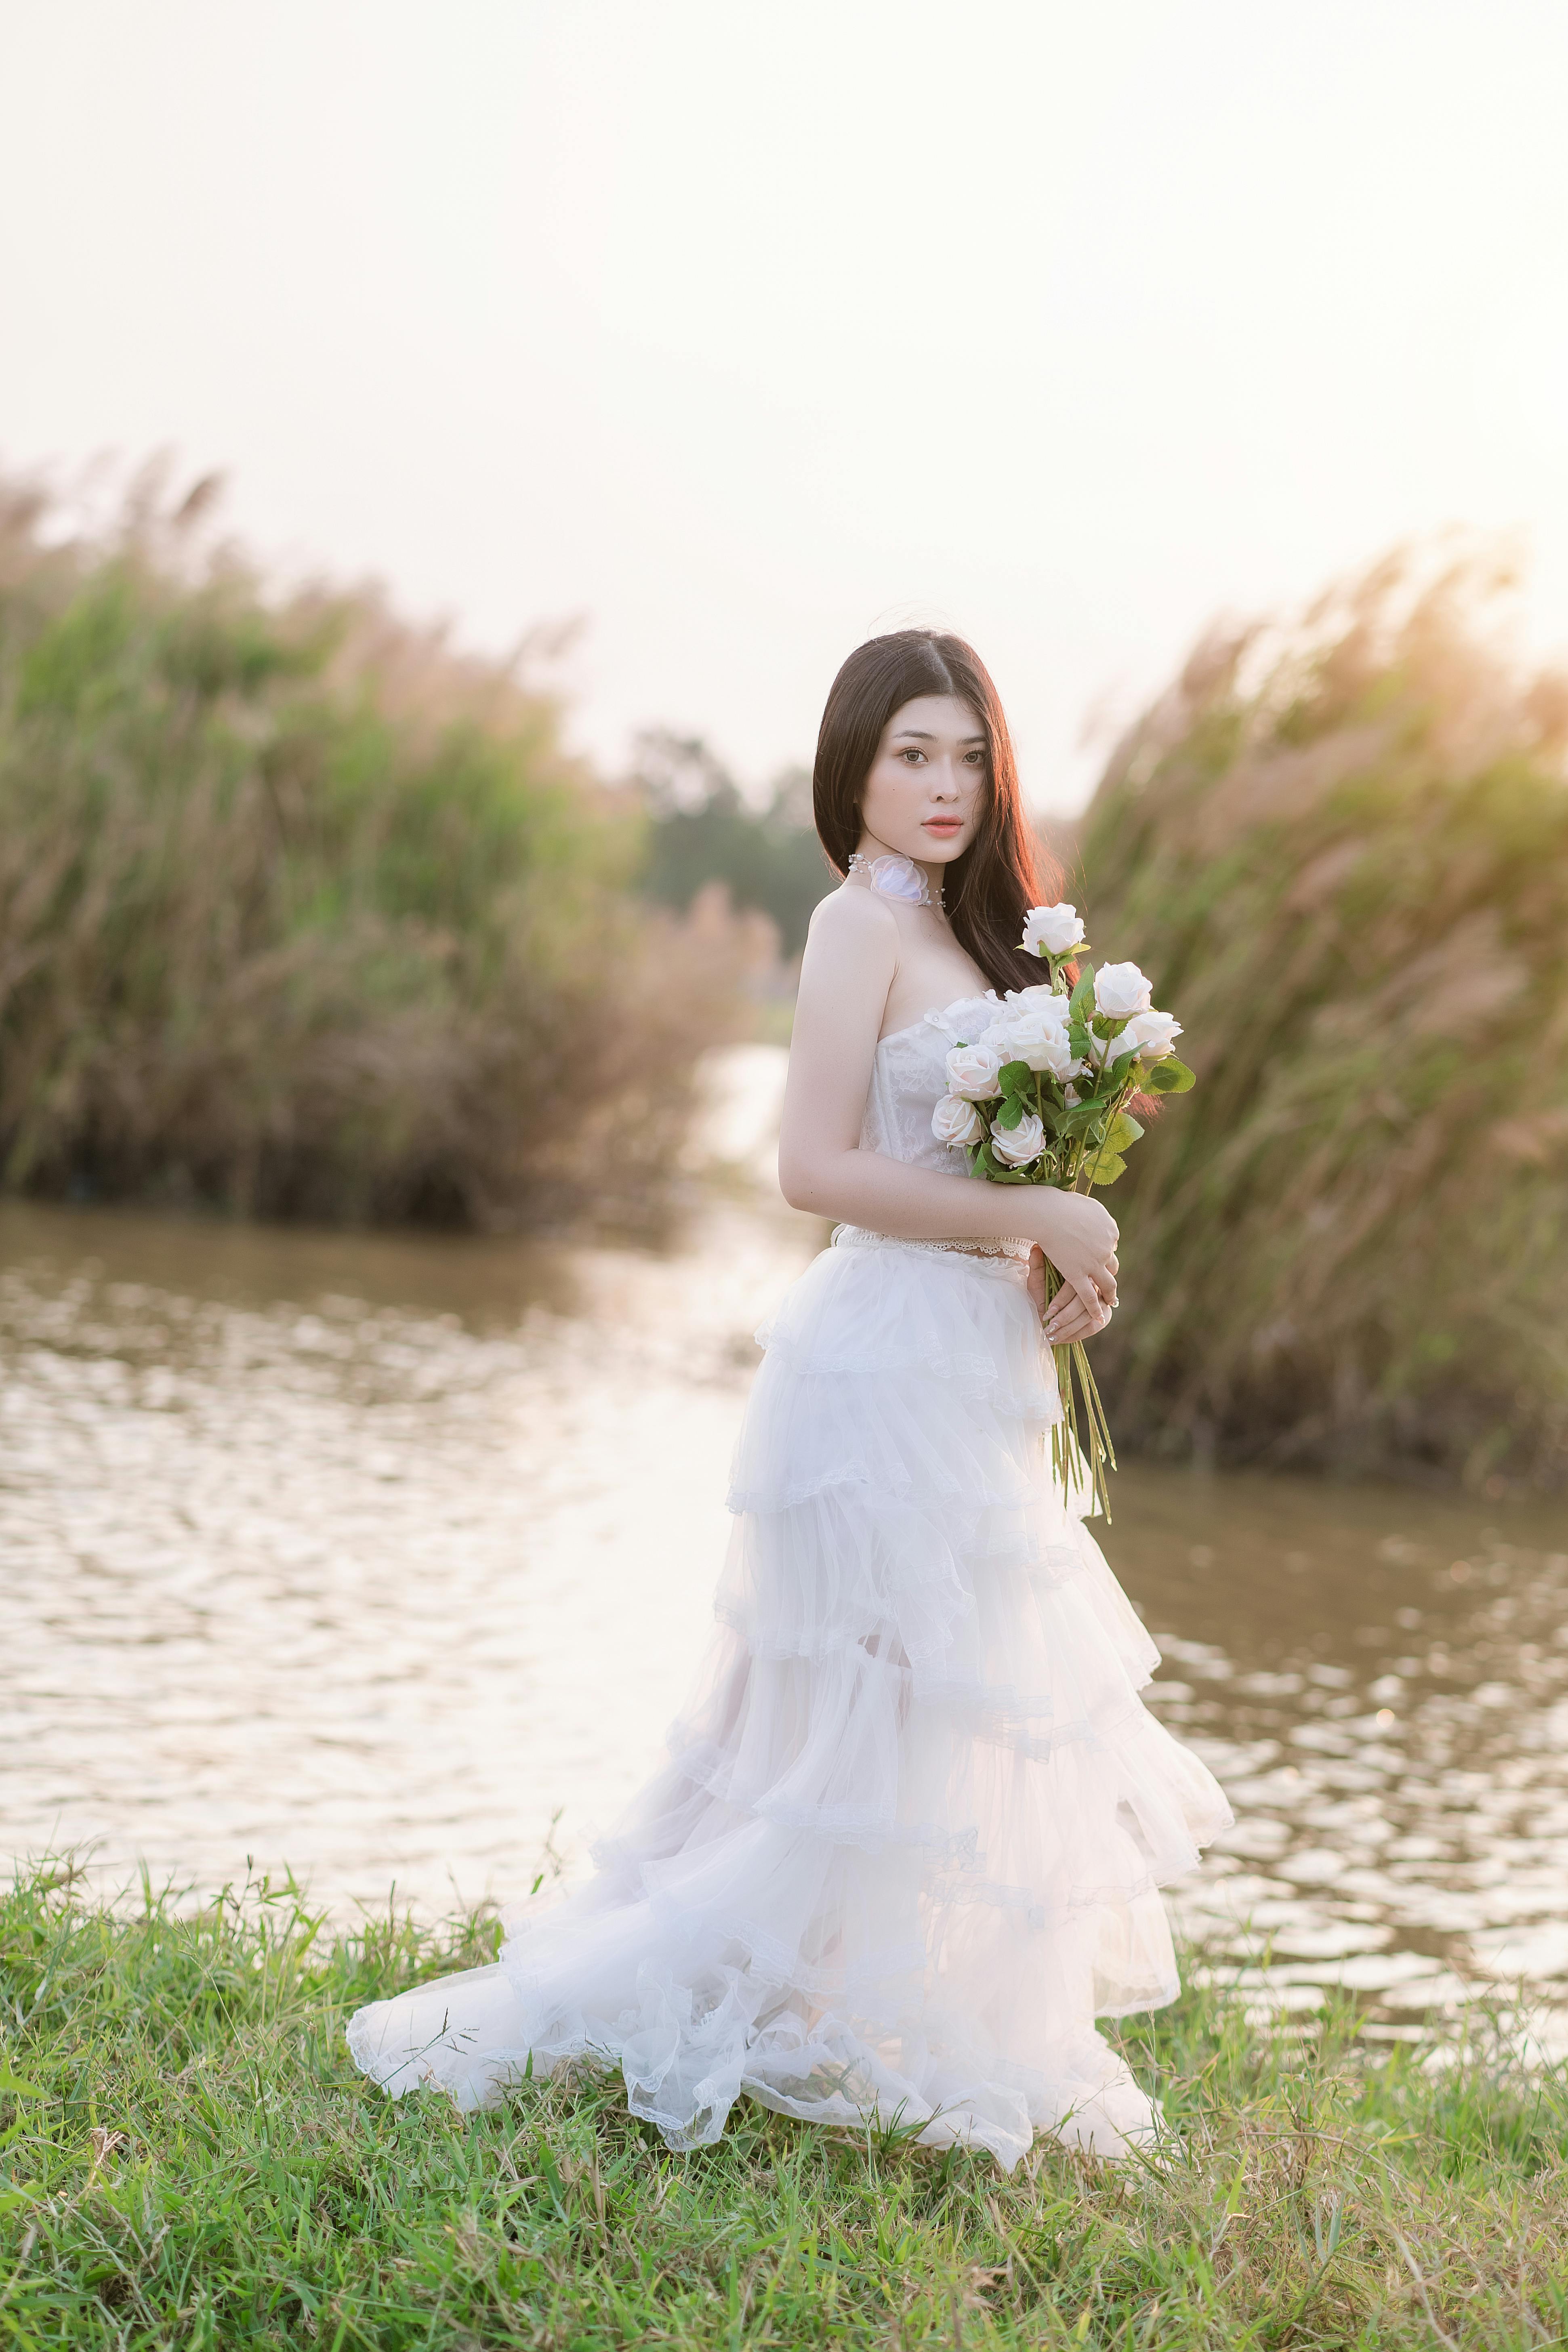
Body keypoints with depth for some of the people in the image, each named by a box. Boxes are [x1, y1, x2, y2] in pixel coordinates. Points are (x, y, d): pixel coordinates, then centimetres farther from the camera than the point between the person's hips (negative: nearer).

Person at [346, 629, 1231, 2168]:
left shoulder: (957, 932, 16)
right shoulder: (863, 924, -10)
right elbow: (817, 1167, -18)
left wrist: (1063, 1261, 0)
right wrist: (1030, 1218, -17)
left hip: (969, 1366, 9)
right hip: (891, 1362, -9)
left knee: (972, 1725, 12)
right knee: (896, 1728, -4)